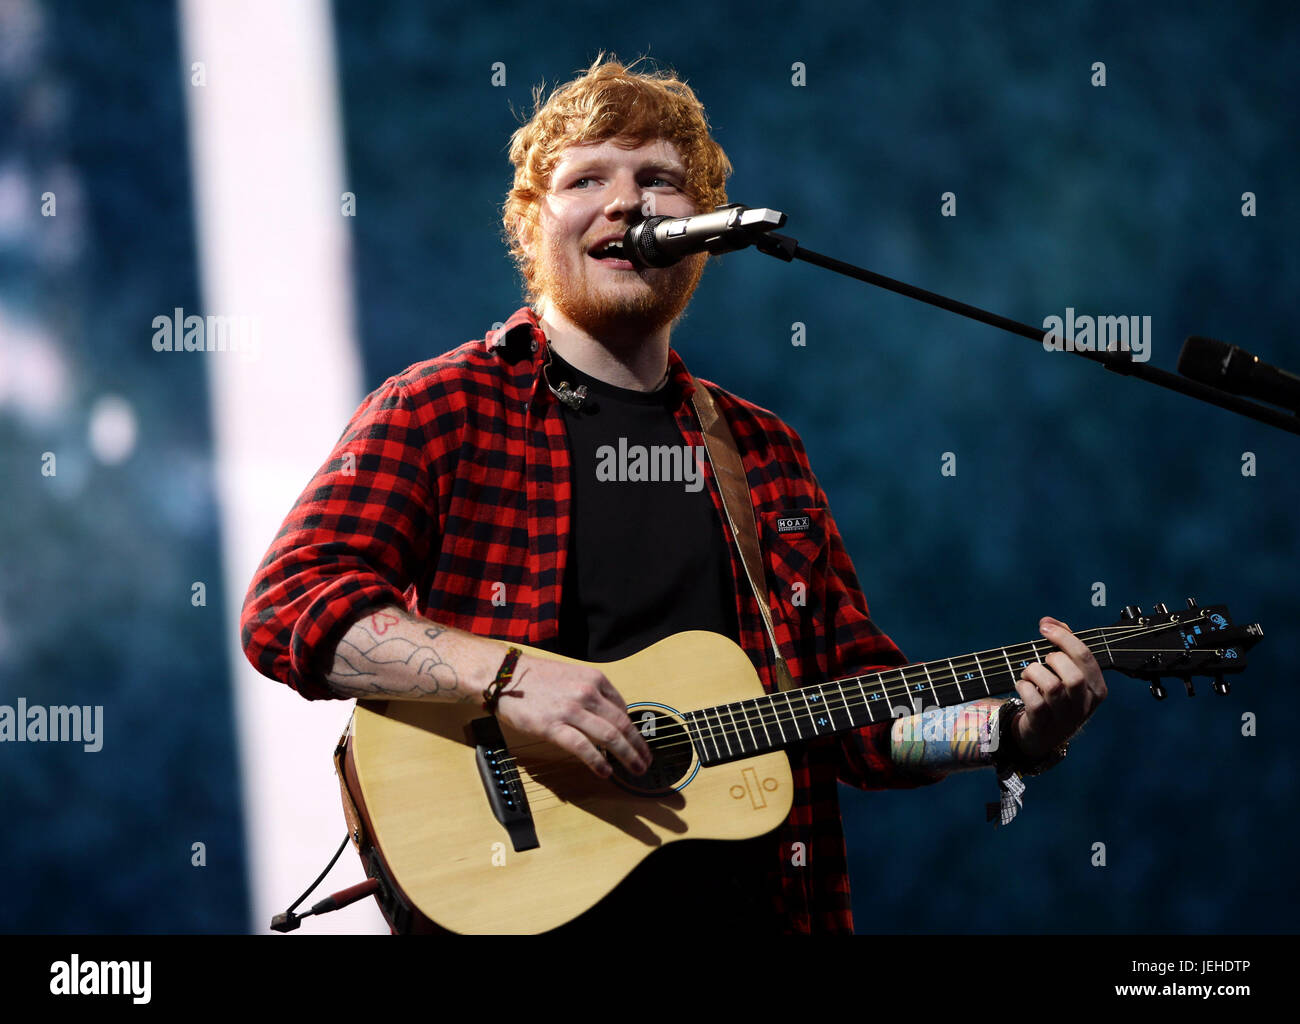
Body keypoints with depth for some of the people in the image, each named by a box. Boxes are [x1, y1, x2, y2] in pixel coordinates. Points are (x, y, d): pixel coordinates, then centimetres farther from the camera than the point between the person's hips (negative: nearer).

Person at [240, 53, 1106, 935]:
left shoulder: (763, 450, 17)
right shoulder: (440, 409, 2)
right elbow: (288, 607, -10)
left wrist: (1013, 733, 0)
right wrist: (506, 675, -21)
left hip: (750, 898, 4)